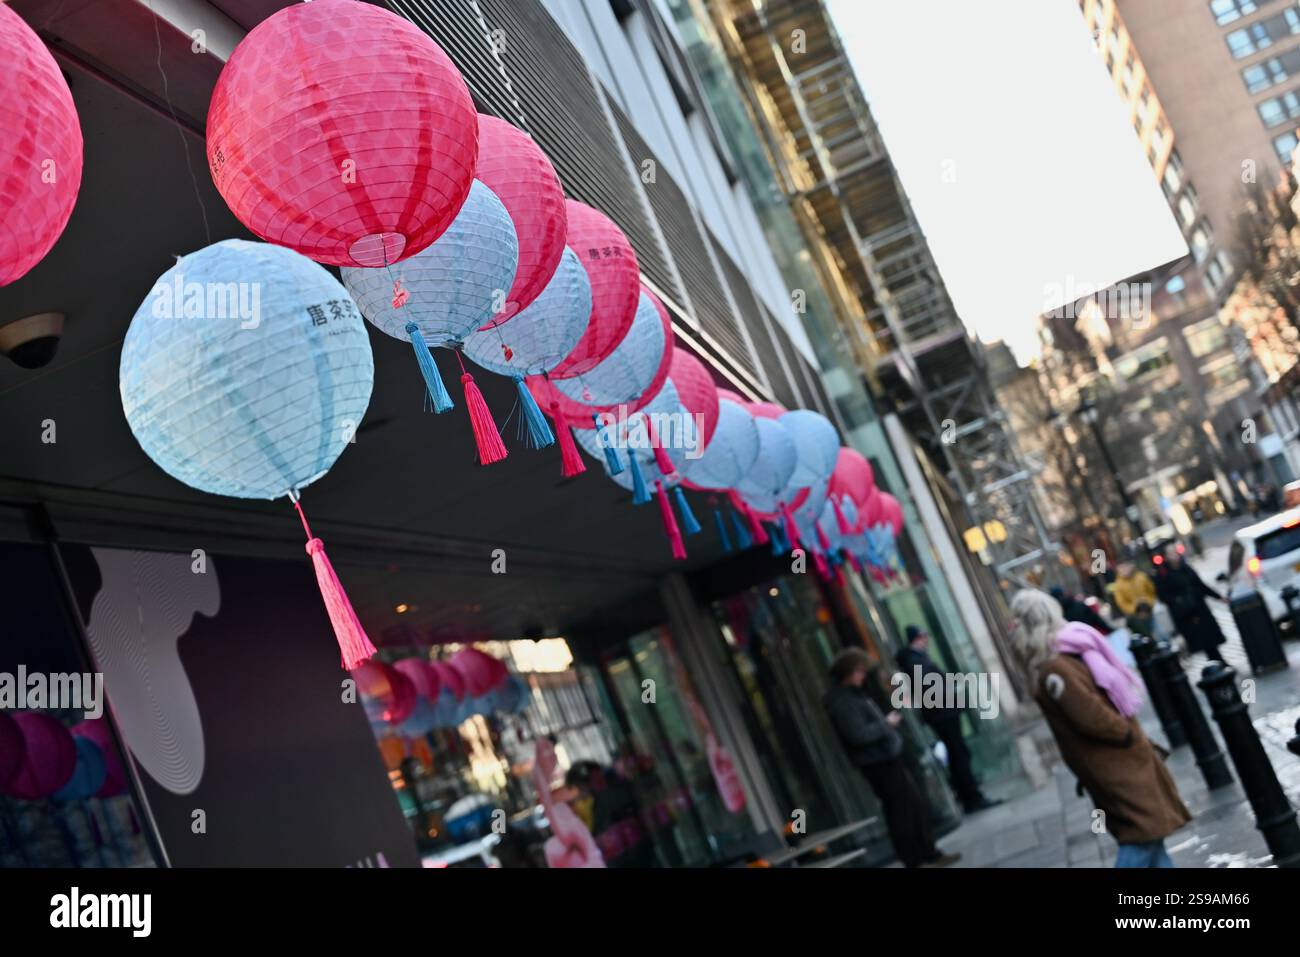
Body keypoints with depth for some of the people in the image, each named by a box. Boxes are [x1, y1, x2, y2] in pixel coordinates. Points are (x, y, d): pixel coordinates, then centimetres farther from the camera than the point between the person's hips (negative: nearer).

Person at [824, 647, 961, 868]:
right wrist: (887, 724, -15)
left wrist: (889, 720, 5)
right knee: (900, 813, -1)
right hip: (878, 764, -10)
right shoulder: (841, 702, -20)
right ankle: (914, 861, 11)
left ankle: (929, 854, 27)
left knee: (917, 806, 16)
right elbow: (858, 735, -28)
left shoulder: (853, 693, 12)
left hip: (889, 758, 10)